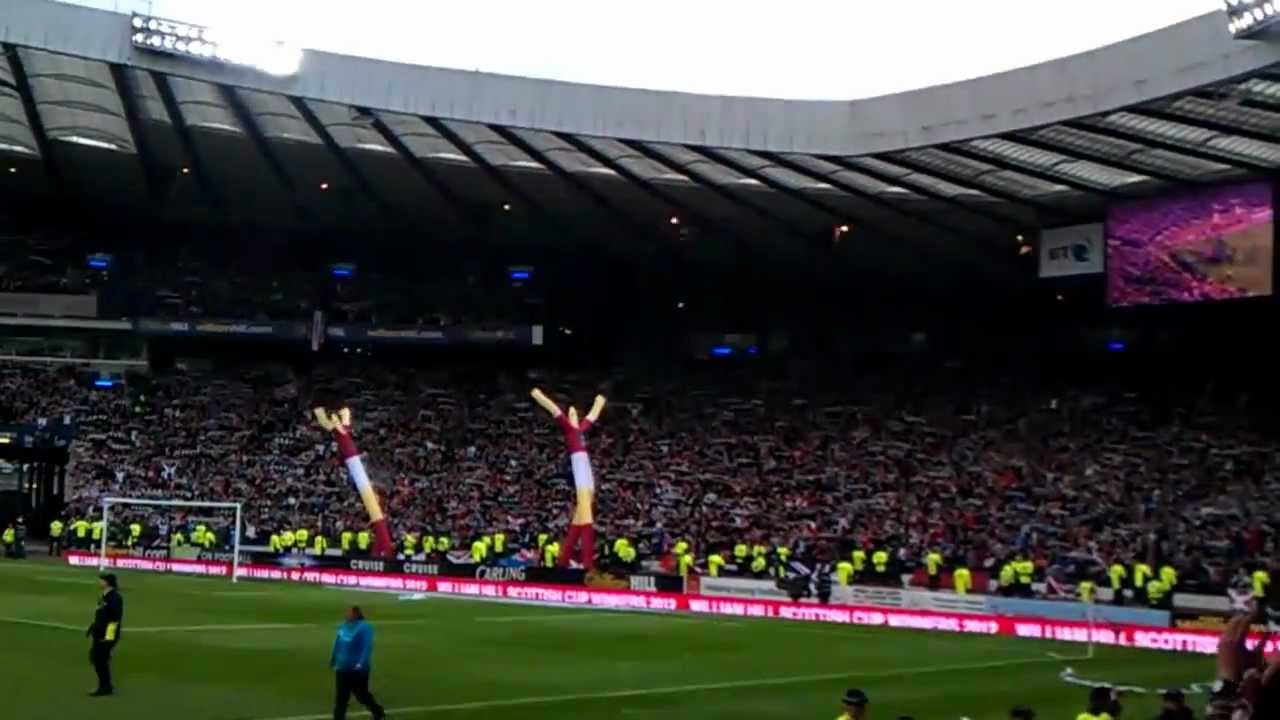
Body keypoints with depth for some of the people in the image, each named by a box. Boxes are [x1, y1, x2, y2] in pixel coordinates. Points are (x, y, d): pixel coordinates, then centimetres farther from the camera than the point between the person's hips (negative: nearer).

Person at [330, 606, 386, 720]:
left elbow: (367, 647, -24)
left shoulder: (364, 628, -15)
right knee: (341, 697, 6)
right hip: (343, 668, 7)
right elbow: (338, 645, 19)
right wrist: (333, 660, 25)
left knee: (362, 694, 6)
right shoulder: (343, 626, 9)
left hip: (357, 669, -7)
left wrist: (361, 663, -34)